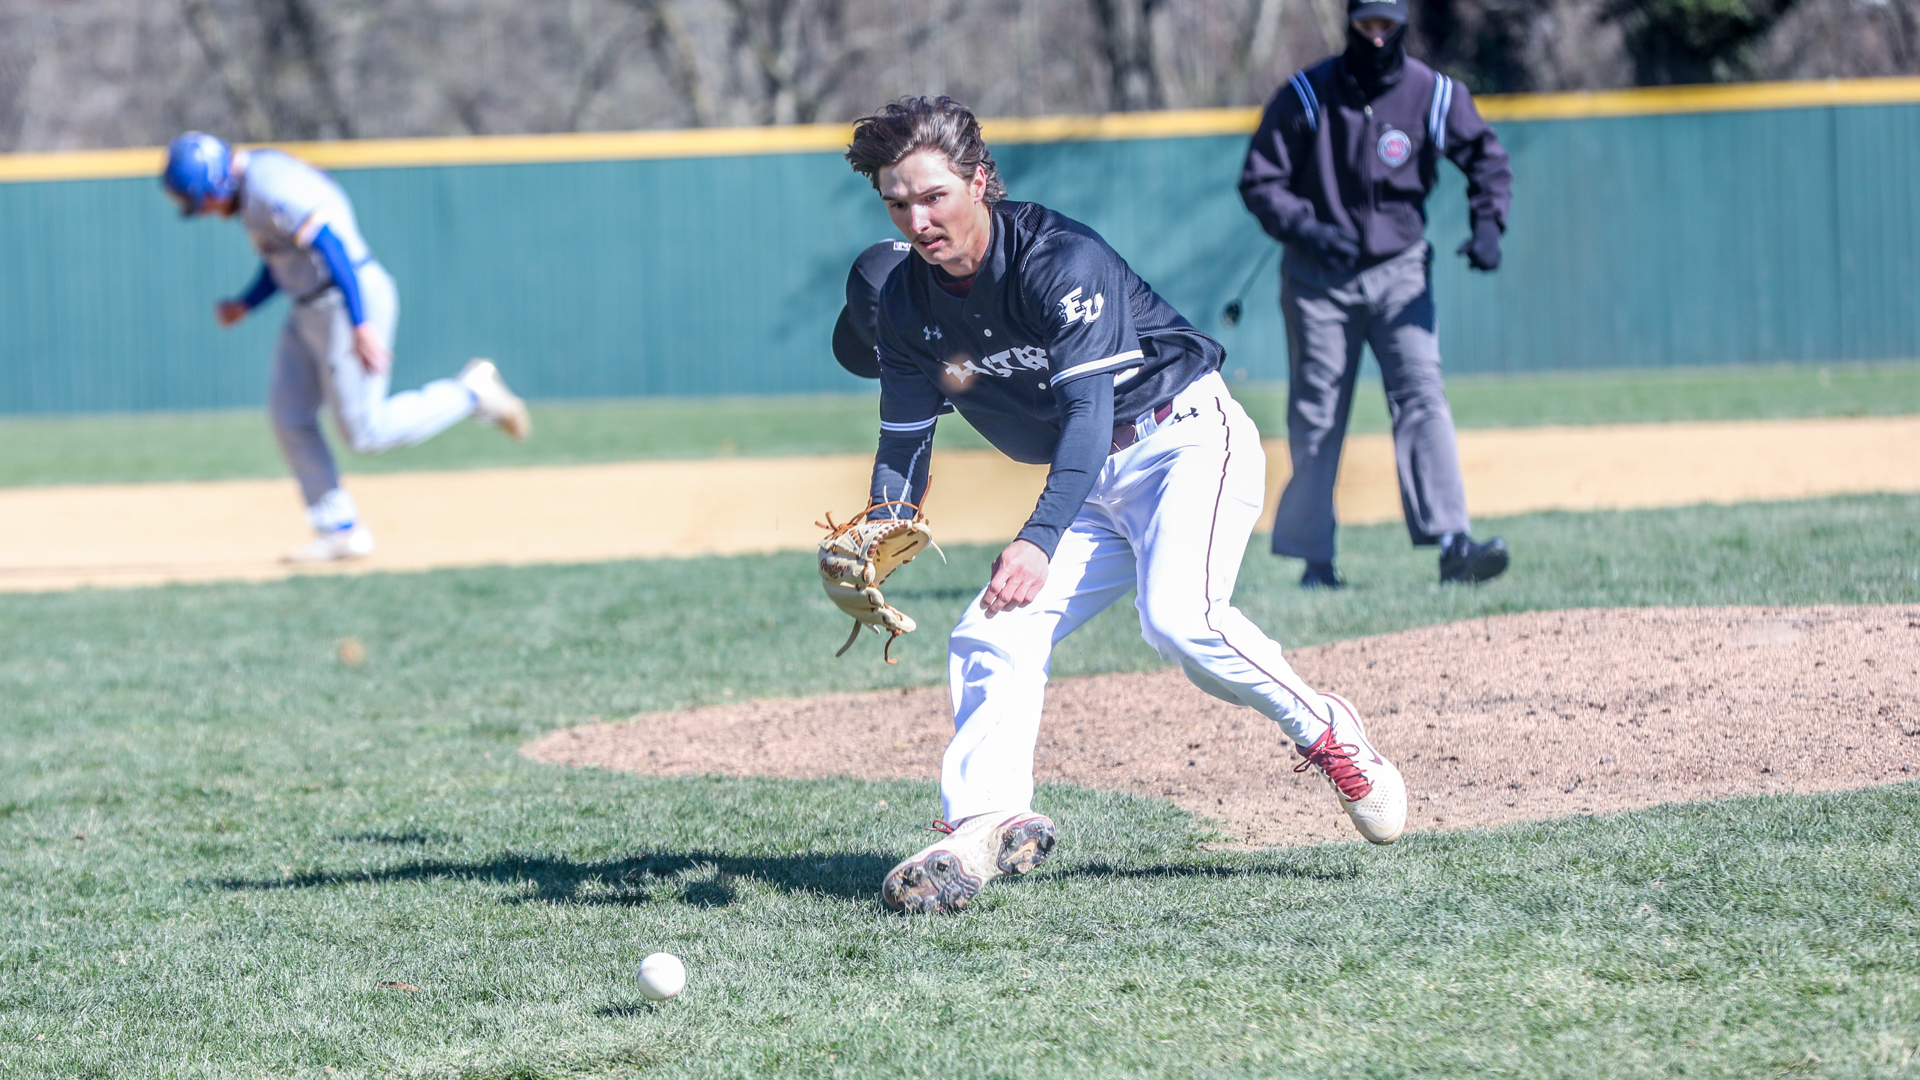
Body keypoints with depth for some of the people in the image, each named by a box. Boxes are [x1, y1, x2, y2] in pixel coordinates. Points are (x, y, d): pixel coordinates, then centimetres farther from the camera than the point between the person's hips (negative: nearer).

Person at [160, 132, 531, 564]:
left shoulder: (270, 184, -21)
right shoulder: (253, 186, 12)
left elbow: (331, 246, -28)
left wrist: (361, 326, -32)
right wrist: (244, 305, 10)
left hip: (350, 301, -11)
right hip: (312, 312, 11)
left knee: (365, 433, -6)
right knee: (289, 419, 8)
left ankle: (474, 390, 7)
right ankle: (341, 530, 13)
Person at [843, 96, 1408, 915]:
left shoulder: (1060, 259, -24)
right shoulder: (908, 303, -3)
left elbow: (1090, 410, -33)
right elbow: (904, 445, 2)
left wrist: (1040, 540, -45)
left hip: (1185, 441, -7)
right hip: (1092, 483, 7)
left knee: (1179, 616, -30)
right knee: (992, 634, -9)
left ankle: (1326, 735, -11)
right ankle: (986, 824, -16)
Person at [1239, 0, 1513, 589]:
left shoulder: (1435, 96, -5)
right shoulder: (1306, 96, -10)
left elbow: (1487, 158, 9)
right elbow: (1259, 181, -6)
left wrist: (1488, 224, -8)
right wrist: (1307, 229, -23)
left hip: (1399, 269, 1)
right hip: (1319, 274, -1)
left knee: (1422, 396, -14)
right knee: (1316, 417, 3)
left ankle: (1453, 544, -22)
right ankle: (1313, 558, 13)